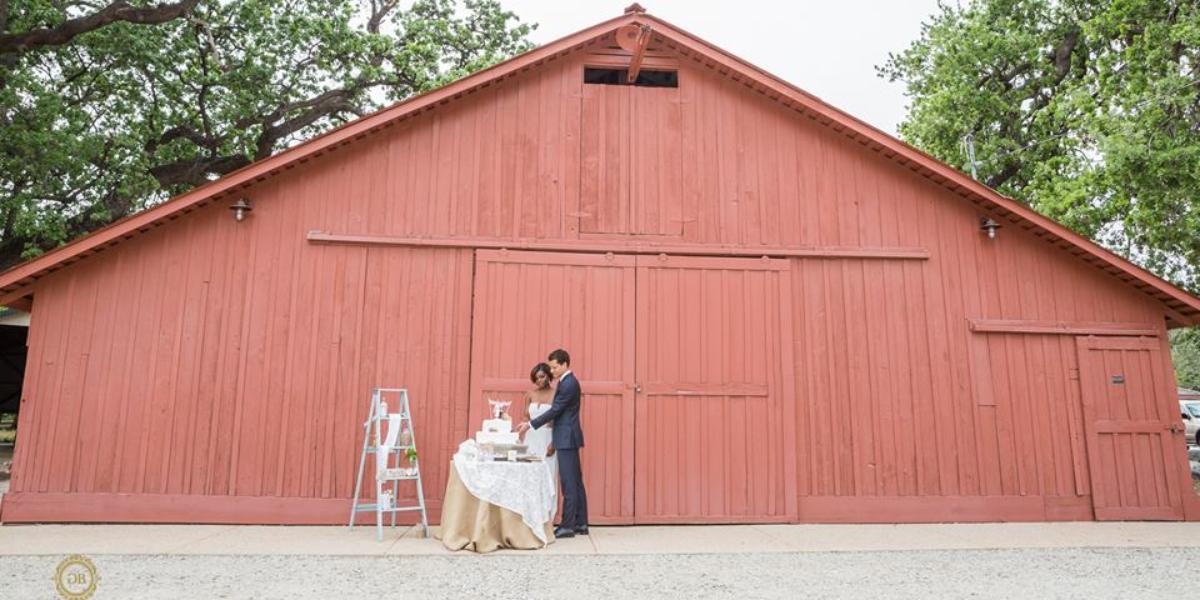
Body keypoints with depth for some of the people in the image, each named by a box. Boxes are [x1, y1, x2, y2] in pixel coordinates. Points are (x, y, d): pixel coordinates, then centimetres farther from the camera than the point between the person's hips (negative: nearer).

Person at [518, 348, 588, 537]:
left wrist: (530, 424, -15)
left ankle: (567, 526, -4)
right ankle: (581, 524, 17)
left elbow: (554, 410, -18)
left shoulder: (568, 384, -16)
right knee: (576, 482, 12)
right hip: (567, 438, 11)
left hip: (567, 439, -11)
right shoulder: (568, 382, 15)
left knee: (569, 483, -7)